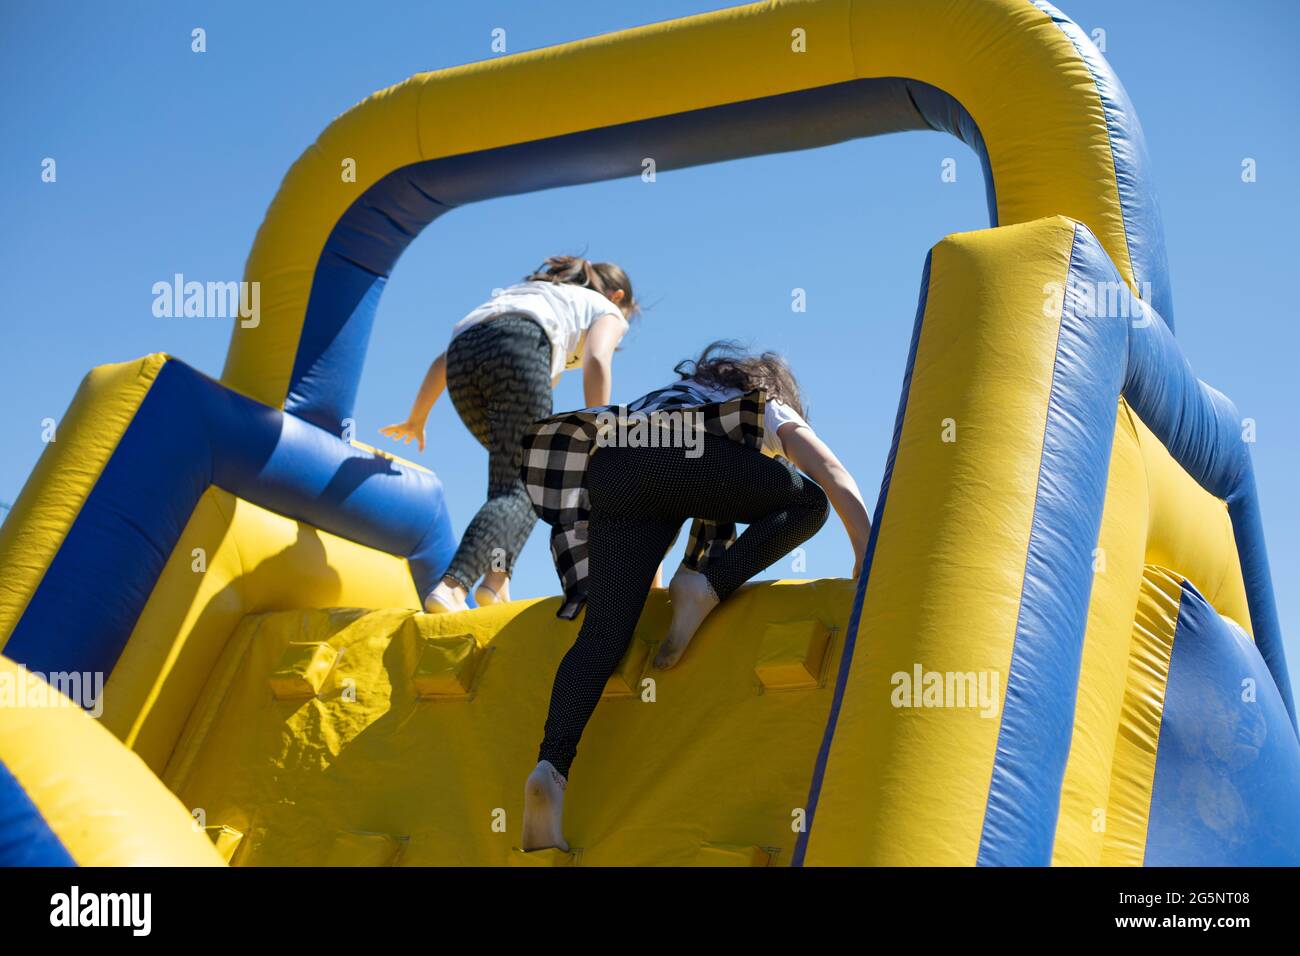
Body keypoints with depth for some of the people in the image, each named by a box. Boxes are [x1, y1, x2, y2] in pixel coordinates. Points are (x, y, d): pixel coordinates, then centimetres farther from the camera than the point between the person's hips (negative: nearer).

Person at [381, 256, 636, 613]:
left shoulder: (524, 291, 43)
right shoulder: (606, 310, 28)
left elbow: (444, 358, 36)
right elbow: (597, 360, 2)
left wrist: (417, 418, 42)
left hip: (462, 354, 6)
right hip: (519, 349, -6)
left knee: (515, 470, 21)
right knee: (524, 489, -7)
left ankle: (495, 580, 3)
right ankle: (451, 587, -27)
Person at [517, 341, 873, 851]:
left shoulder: (662, 397, 46)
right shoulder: (772, 410, 32)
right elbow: (838, 481, 20)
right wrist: (868, 566, 19)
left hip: (609, 469, 5)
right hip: (696, 457, -4)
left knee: (604, 633, -4)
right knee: (808, 502, 16)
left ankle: (551, 768, -25)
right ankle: (707, 587, -3)